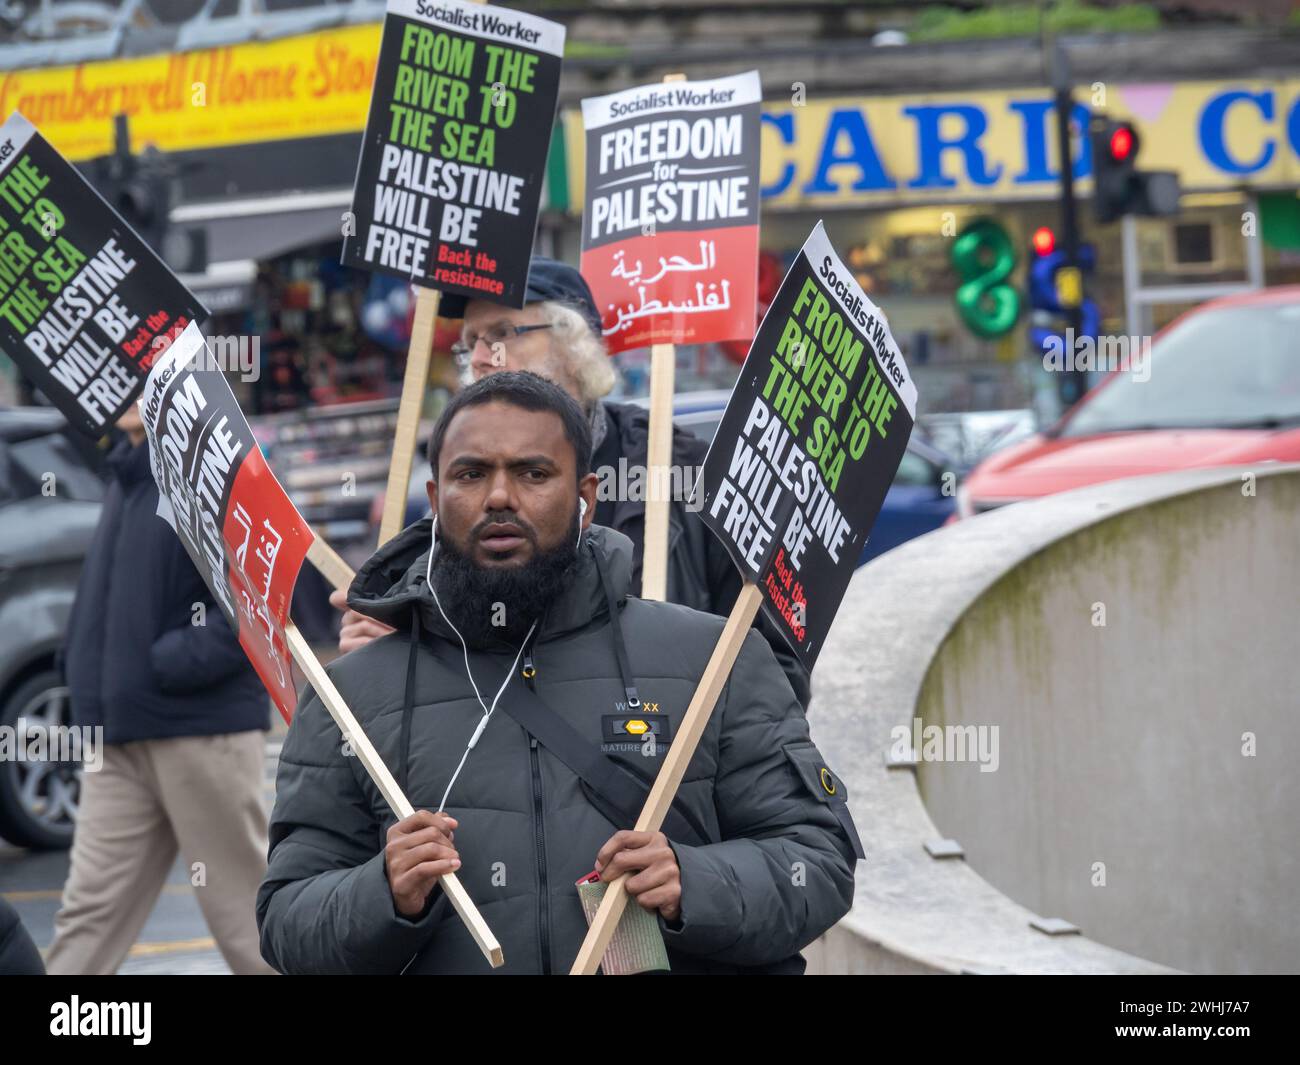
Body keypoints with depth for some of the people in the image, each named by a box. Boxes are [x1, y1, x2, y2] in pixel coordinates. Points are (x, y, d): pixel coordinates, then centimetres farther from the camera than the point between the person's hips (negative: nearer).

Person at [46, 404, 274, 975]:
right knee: (90, 912, 5)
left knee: (243, 907, 4)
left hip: (204, 730, -7)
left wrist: (163, 665, -20)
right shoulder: (128, 475, 13)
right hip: (120, 734, 8)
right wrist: (89, 677, 6)